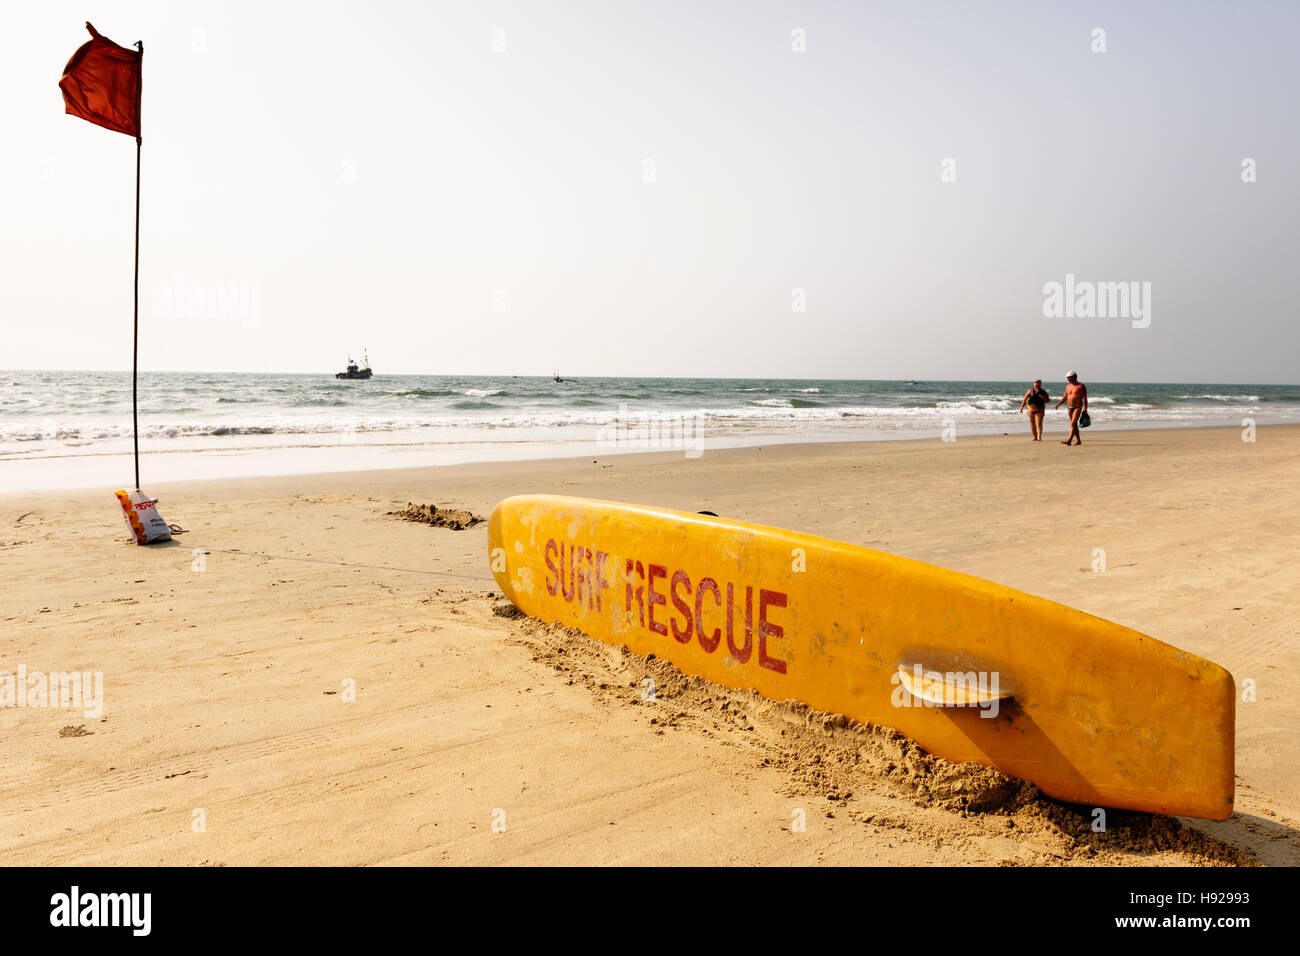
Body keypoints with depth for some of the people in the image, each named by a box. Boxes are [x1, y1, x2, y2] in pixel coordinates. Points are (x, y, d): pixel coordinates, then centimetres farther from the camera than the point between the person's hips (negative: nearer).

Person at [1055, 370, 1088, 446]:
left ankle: (1069, 440, -26)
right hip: (1070, 407, 7)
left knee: (1073, 424, -17)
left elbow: (1085, 398, -9)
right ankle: (1078, 440, 21)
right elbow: (1065, 397, 17)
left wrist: (1085, 408, -15)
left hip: (1078, 407, -7)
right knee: (1074, 425, 11)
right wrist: (1058, 404, 5)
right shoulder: (1068, 386, 11)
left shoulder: (1081, 386, -7)